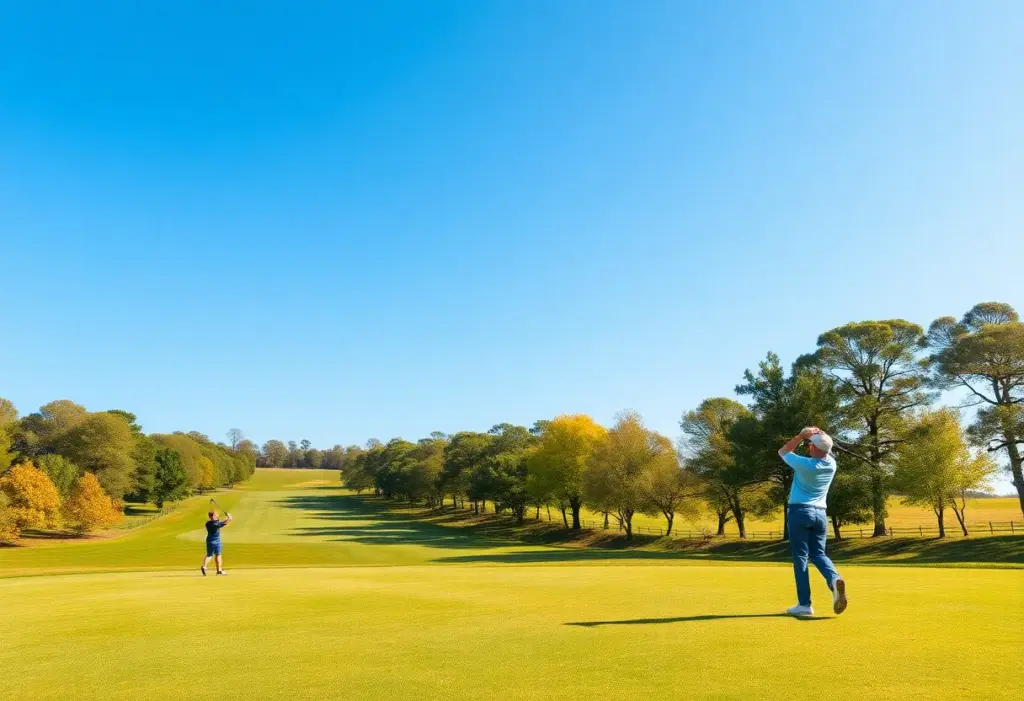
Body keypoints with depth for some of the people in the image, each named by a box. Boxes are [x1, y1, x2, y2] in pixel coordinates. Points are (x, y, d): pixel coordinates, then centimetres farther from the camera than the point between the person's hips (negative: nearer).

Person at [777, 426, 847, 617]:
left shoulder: (804, 464, -15)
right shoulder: (831, 464, 1)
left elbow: (783, 452, 2)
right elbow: (825, 450, 24)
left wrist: (801, 436, -2)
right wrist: (819, 435, 5)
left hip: (800, 512, -5)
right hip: (820, 514, 5)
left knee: (800, 557, -1)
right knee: (818, 554, 12)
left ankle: (804, 604, -3)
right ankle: (835, 580, -19)